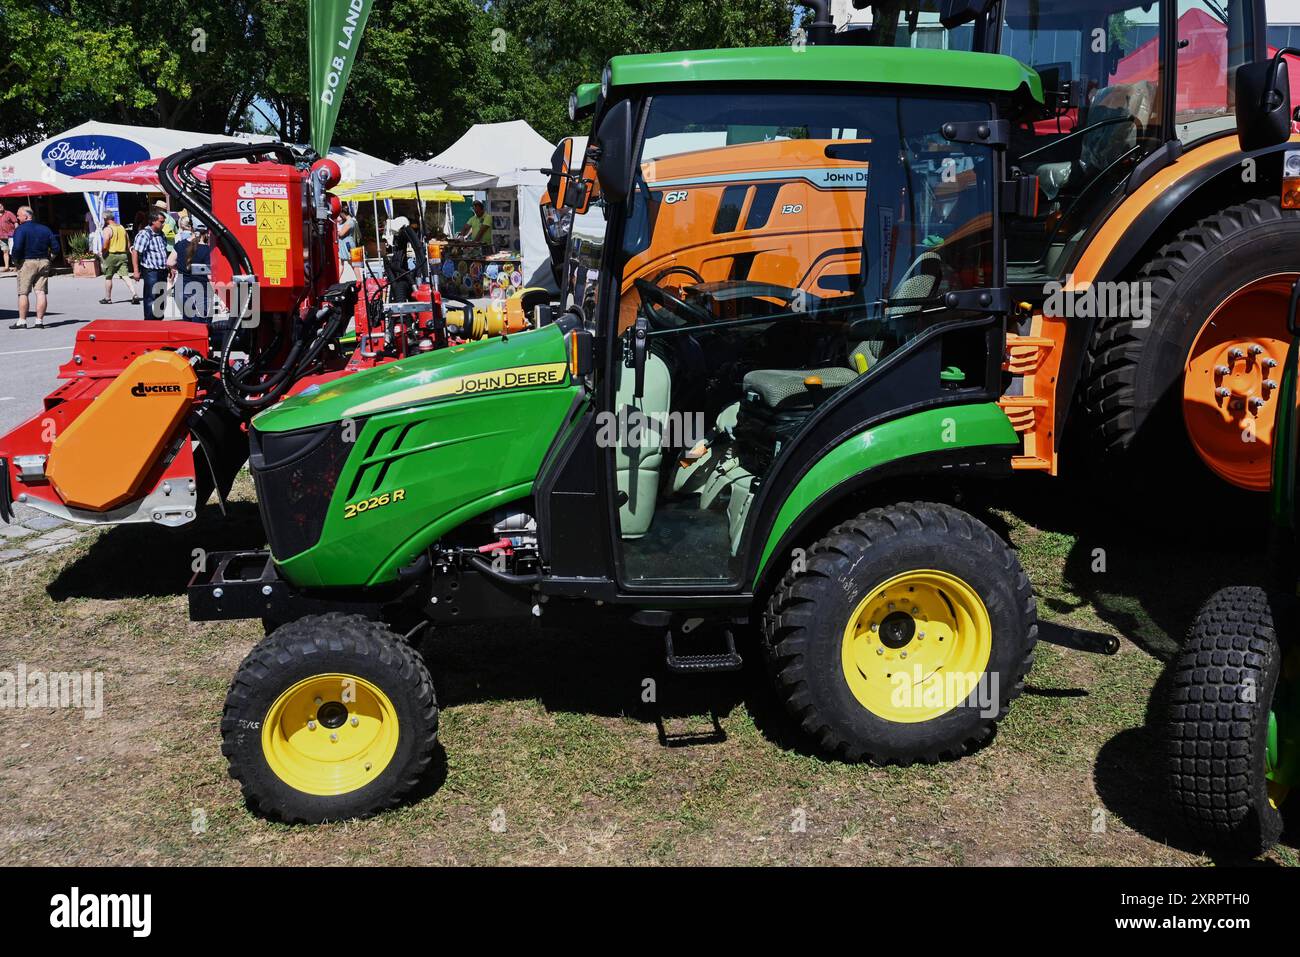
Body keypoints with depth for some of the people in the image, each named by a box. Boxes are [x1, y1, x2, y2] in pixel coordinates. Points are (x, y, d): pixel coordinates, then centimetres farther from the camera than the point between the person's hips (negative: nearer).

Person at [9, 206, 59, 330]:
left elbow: (17, 248, -19)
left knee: (23, 293, 2)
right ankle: (40, 321, 1)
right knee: (41, 292, 3)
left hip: (26, 262, -5)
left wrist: (16, 260, -4)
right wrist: (49, 259, 12)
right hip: (43, 262, 5)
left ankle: (22, 321, 3)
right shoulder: (45, 229, 9)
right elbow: (55, 247, 6)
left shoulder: (20, 229, -8)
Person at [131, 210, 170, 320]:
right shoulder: (144, 234, -11)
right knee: (151, 299, -5)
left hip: (162, 272, 8)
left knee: (161, 299, 13)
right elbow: (135, 252, -17)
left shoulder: (161, 235, 14)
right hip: (151, 272, -8)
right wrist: (136, 271, -23)